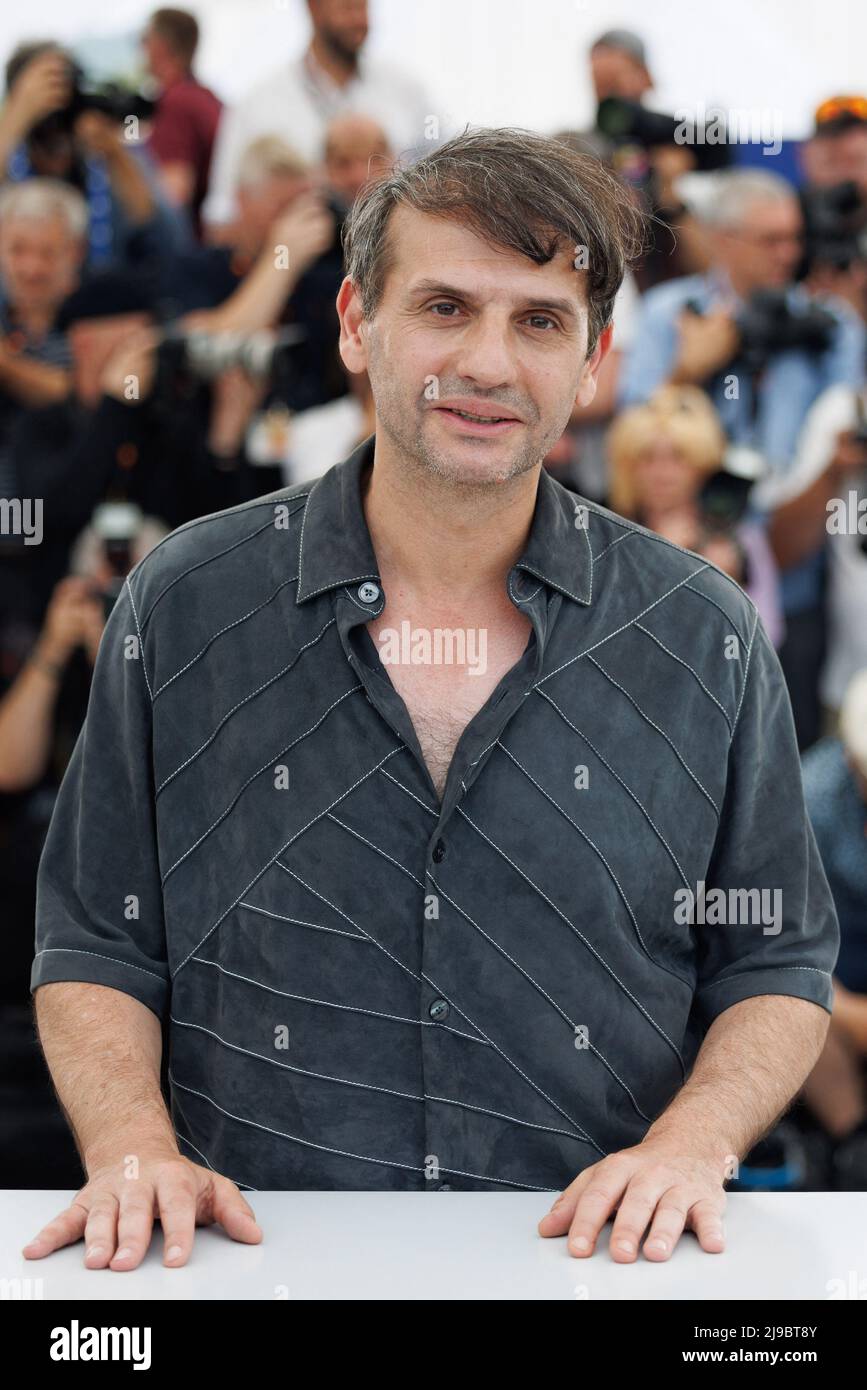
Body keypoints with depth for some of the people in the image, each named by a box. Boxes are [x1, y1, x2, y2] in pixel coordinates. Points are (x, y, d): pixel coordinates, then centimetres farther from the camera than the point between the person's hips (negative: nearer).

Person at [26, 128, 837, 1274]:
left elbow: (779, 967, 13)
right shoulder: (183, 607, 4)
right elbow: (94, 947, 10)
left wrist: (692, 1141, -5)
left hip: (603, 1267, 1)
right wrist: (135, 1145, -8)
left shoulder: (705, 638, 5)